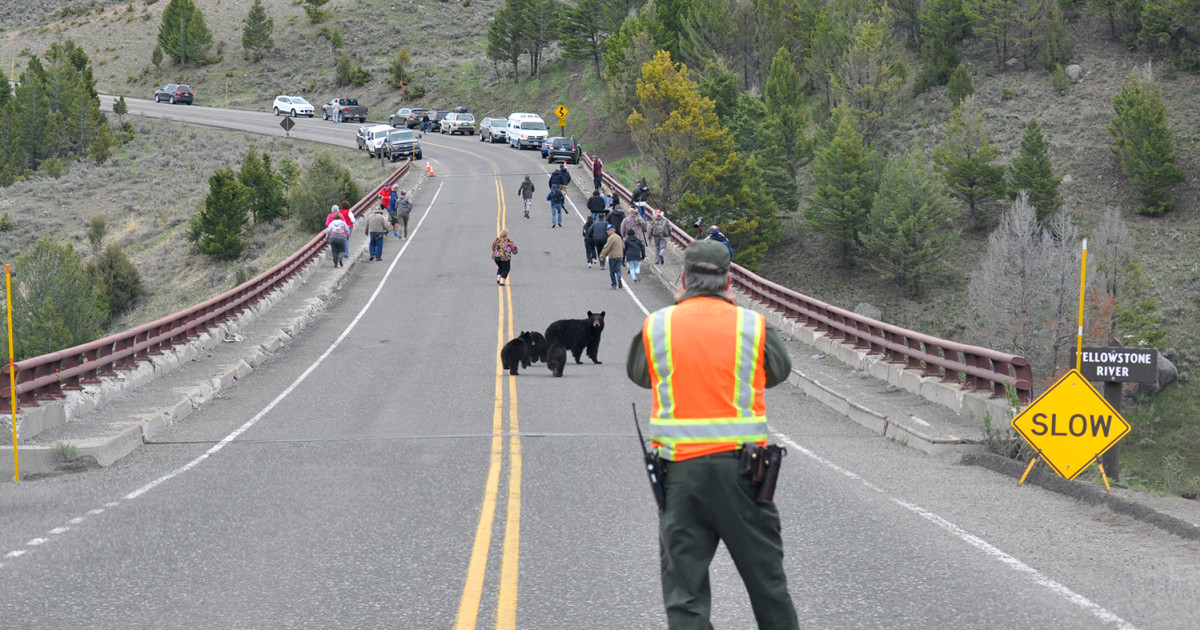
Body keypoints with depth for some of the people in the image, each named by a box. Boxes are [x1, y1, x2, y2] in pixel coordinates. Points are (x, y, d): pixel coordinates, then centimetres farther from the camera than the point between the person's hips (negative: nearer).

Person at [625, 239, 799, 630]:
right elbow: (780, 370, 15)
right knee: (766, 579, 12)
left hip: (679, 469, 0)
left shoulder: (656, 326, 0)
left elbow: (637, 373, 18)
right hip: (740, 465, 0)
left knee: (683, 582, 4)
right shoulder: (753, 326, -2)